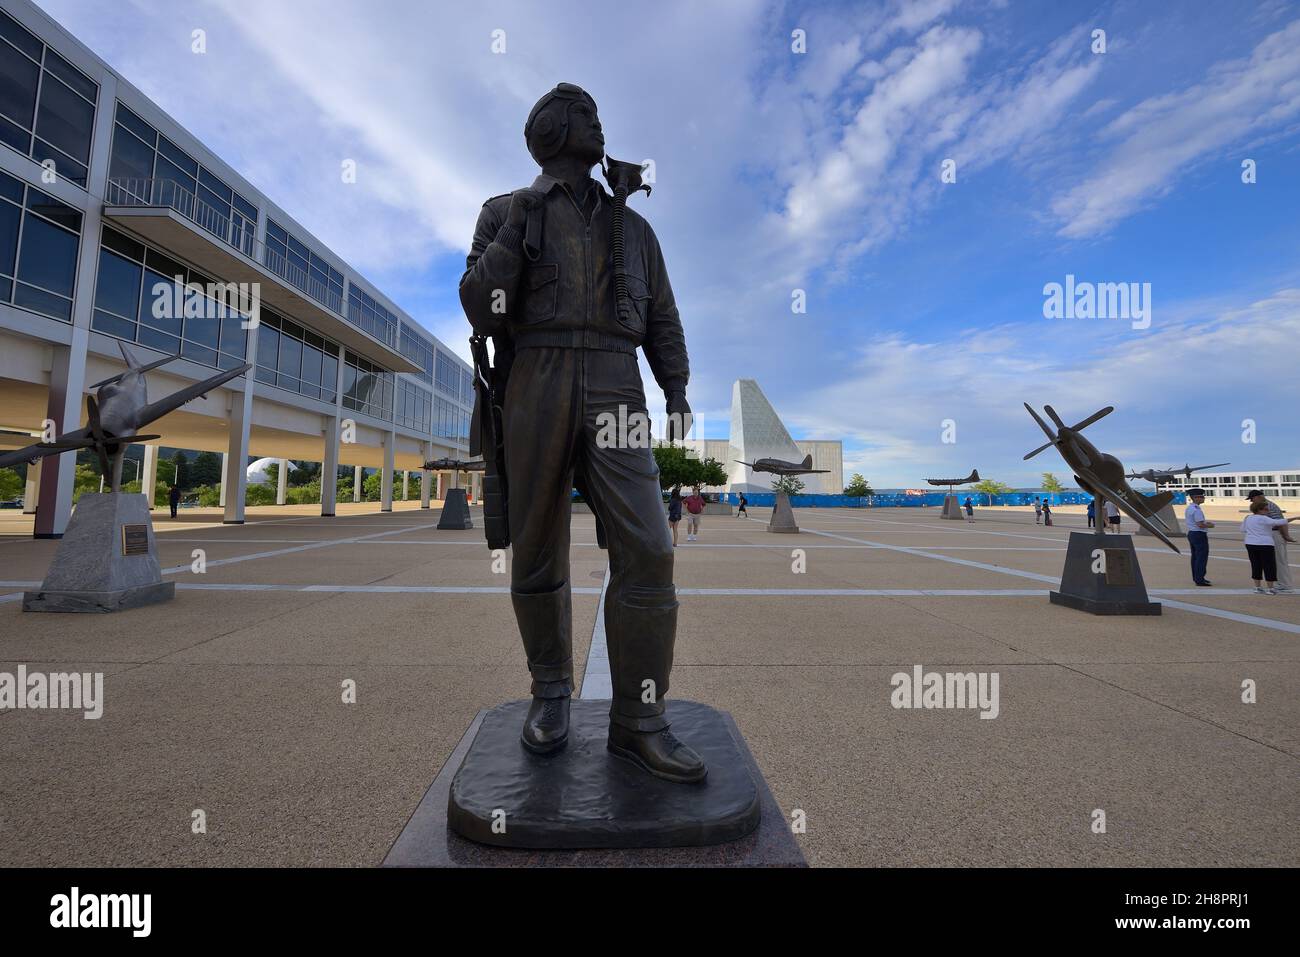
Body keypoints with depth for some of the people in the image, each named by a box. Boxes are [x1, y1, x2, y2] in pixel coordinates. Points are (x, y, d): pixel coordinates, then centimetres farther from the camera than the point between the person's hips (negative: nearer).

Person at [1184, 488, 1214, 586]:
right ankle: (1199, 580, -4)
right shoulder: (1196, 510, -20)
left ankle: (1196, 578, 26)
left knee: (1195, 557, 17)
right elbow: (1200, 525, -23)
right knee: (1202, 557, -5)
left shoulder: (1188, 508, 11)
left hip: (1191, 533, 10)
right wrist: (1210, 525, -5)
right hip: (1199, 535, -10)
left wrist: (1205, 522, 16)